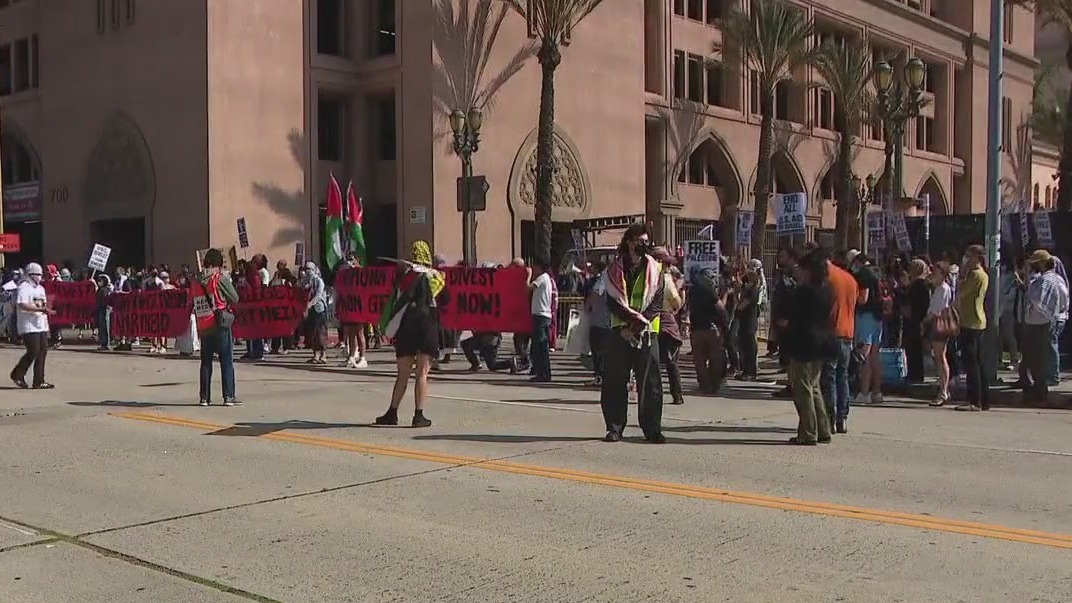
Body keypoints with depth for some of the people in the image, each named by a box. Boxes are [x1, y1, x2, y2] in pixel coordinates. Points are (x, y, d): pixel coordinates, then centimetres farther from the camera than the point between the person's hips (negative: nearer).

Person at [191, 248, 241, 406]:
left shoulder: (195, 282, 7)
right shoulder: (220, 278, -8)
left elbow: (192, 304, 11)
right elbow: (235, 298, -2)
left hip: (203, 327, 5)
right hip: (220, 325, -5)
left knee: (205, 362, 10)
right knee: (227, 361, 0)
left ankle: (204, 397, 11)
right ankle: (229, 396, -3)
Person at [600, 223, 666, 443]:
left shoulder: (655, 269, 7)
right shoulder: (615, 269, 5)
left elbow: (658, 302, 2)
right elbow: (612, 301, -1)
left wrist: (642, 320, -13)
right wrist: (631, 317, -15)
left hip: (647, 331, 0)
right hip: (620, 330, 0)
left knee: (650, 381, -1)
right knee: (615, 380, 1)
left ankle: (652, 428, 6)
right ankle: (614, 427, 8)